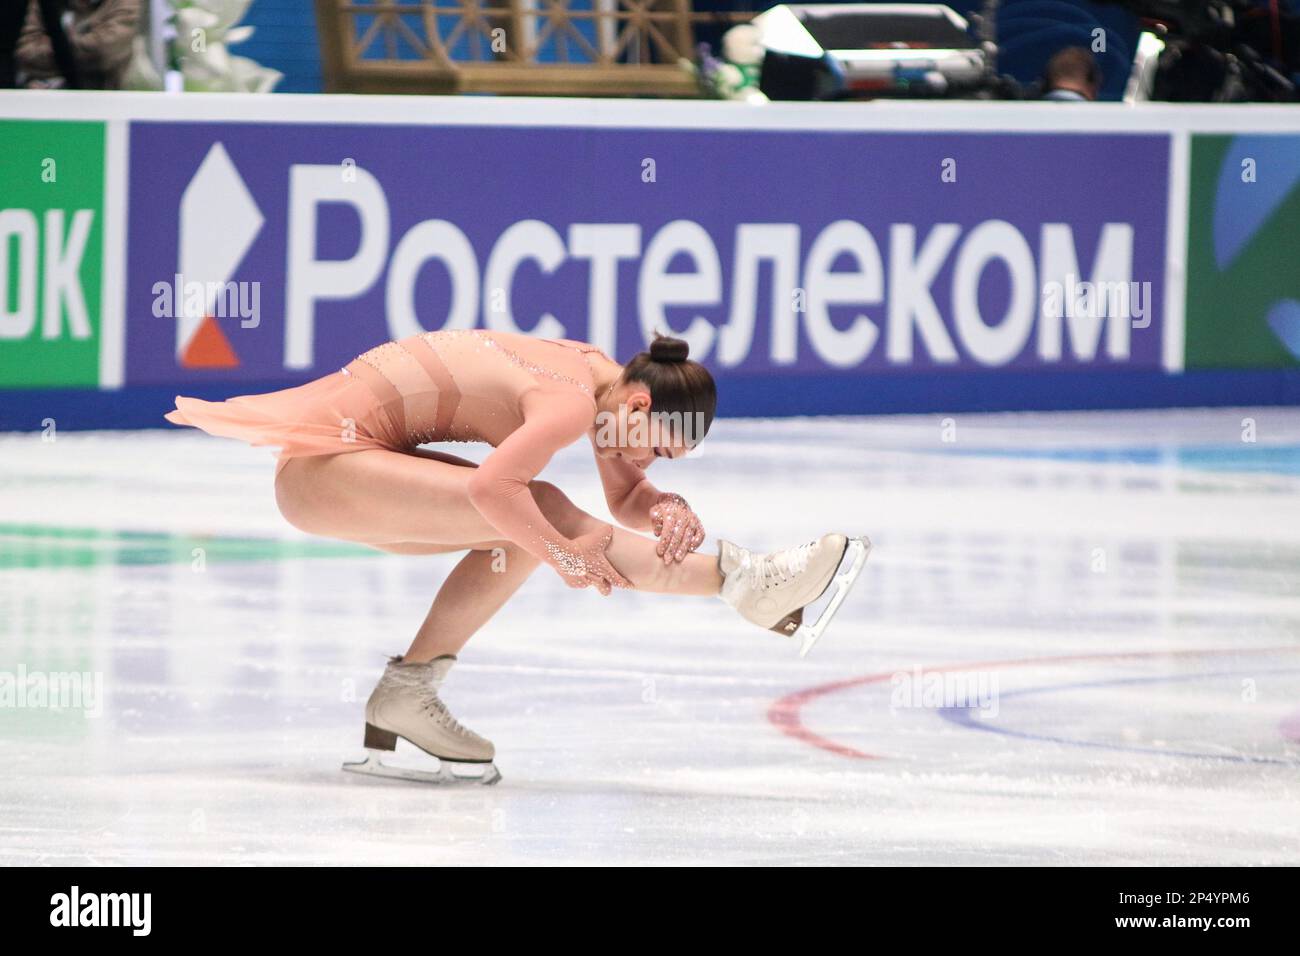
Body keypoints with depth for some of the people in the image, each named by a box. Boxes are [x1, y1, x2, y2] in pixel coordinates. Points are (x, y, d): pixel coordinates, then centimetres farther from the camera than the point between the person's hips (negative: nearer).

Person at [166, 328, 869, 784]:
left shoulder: (600, 374, 8)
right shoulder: (571, 398, -21)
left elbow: (626, 498, 18)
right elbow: (491, 486, -34)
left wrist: (667, 508, -3)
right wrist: (565, 556, -21)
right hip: (323, 461, -10)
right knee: (528, 517, -19)